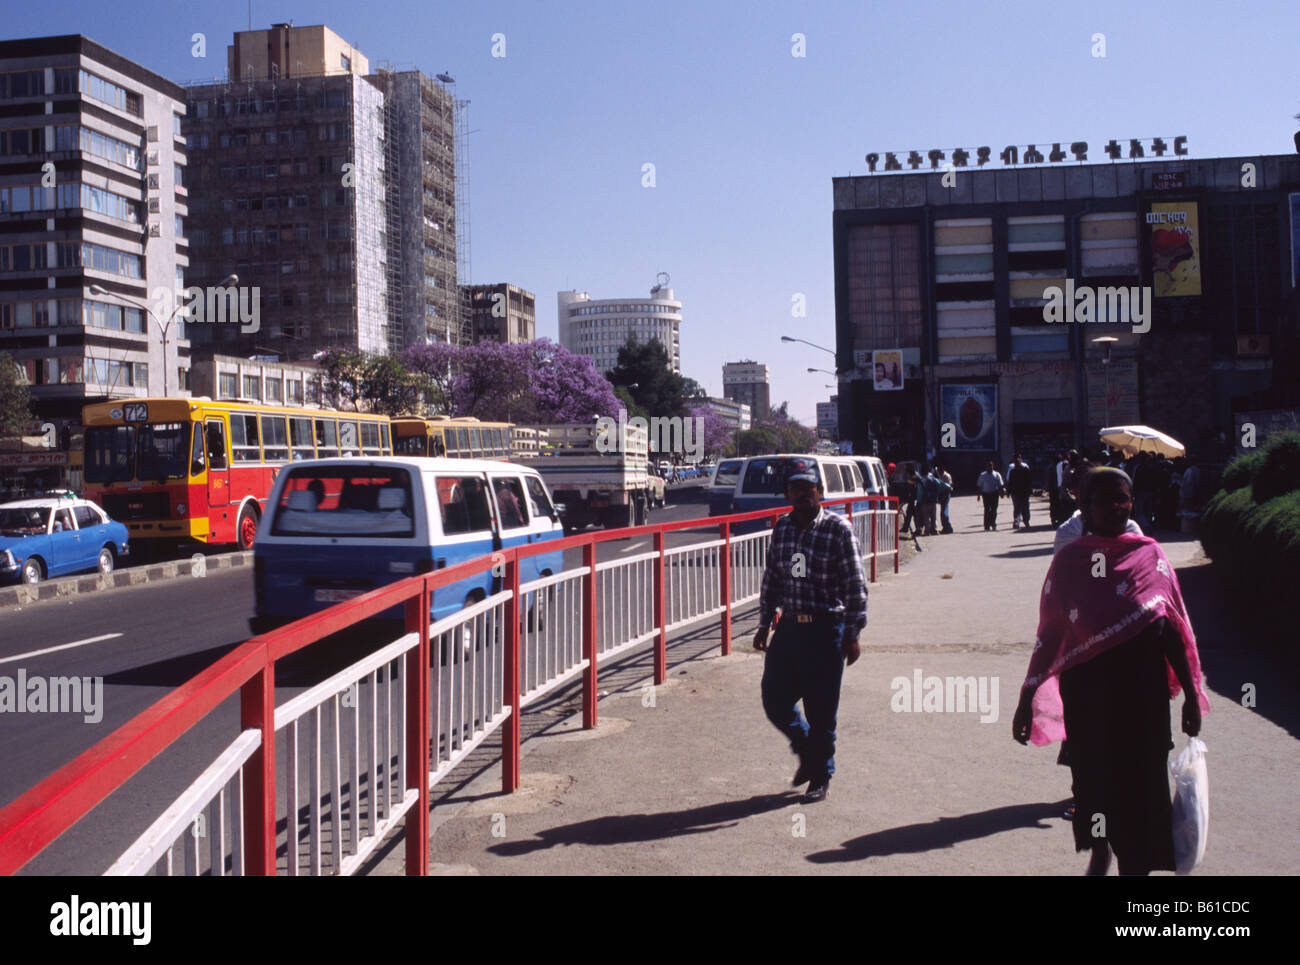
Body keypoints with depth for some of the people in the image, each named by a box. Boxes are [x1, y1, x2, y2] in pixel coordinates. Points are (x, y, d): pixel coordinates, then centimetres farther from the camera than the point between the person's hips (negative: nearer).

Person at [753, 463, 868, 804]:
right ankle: (807, 751, 33)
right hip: (789, 627, 5)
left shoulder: (839, 529, -8)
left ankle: (820, 776, 21)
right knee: (774, 700, 6)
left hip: (825, 630, -5)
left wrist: (851, 635, -12)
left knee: (821, 709, 2)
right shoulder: (782, 528, 8)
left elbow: (856, 586, -9)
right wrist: (763, 625, 16)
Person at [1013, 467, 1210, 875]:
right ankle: (1100, 850, 40)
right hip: (1086, 689, 0)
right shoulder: (1069, 561, -3)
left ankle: (1134, 863, 15)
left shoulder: (1150, 555, 0)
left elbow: (1175, 629, 3)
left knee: (1140, 779, 1)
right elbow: (1050, 634, -1)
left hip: (1143, 685, 0)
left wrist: (1191, 694, 2)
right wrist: (1027, 699, -1)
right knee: (1092, 773, 12)